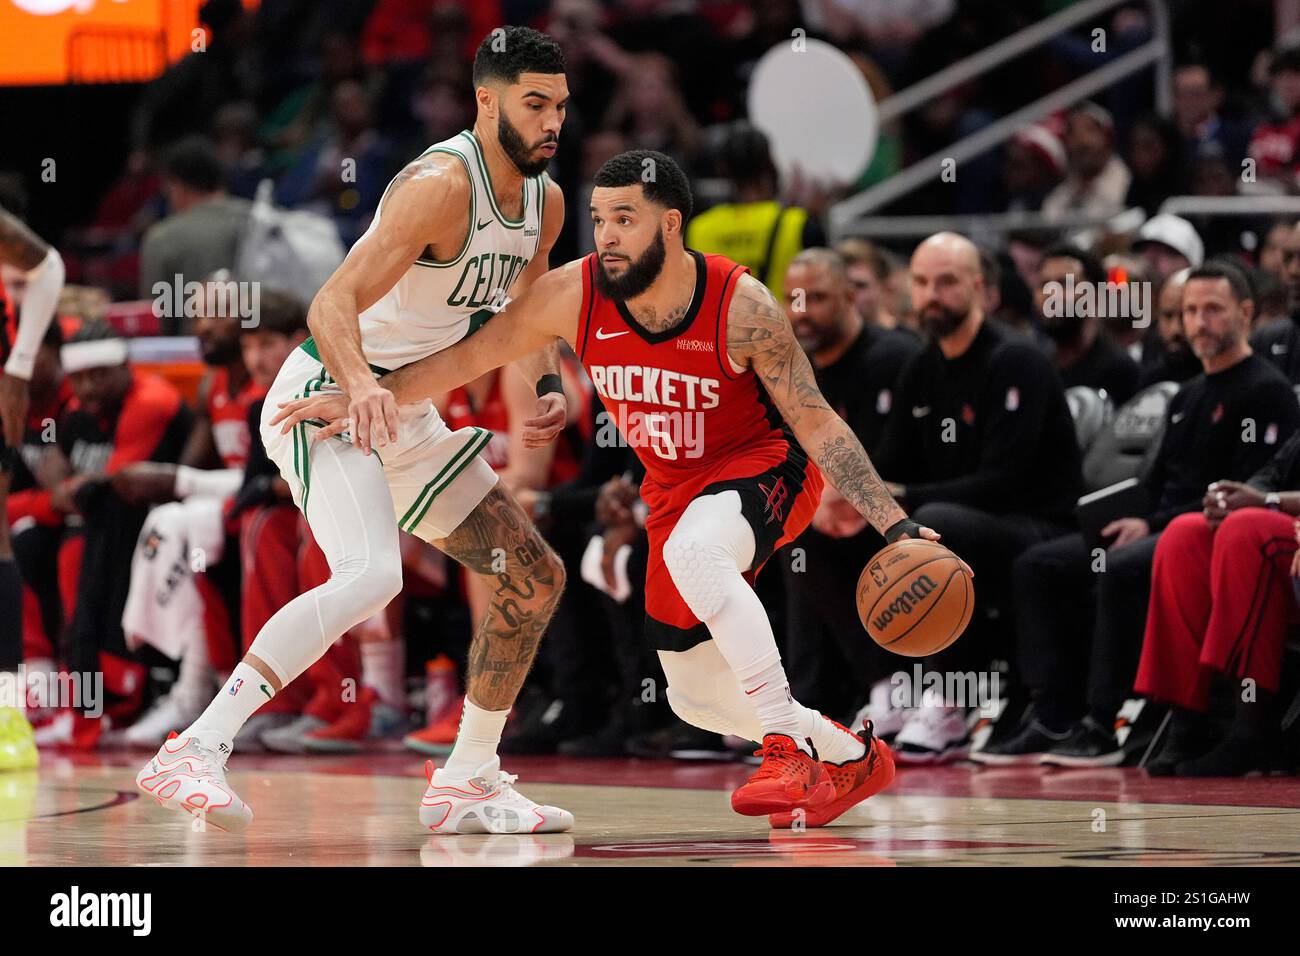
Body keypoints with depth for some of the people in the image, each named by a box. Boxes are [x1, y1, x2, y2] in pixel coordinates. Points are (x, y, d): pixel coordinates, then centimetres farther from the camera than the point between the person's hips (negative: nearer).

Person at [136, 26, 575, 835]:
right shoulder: (442, 185, -22)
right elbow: (332, 305, -29)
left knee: (535, 578, 9)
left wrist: (548, 385, 5)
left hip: (401, 414, 9)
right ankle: (193, 753, -34)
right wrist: (362, 387, -48)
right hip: (327, 396, -9)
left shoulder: (543, 203, 6)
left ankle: (467, 782, 19)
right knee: (370, 577, -32)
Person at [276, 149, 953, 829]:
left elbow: (817, 422, -20)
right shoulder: (574, 295, -17)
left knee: (693, 552, -39)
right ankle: (852, 758, 32)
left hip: (765, 467, -6)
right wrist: (362, 400, -10)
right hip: (674, 492, 6)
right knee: (696, 697, 9)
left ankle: (791, 749, -34)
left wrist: (893, 525, -26)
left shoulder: (740, 307, -26)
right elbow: (470, 356, -4)